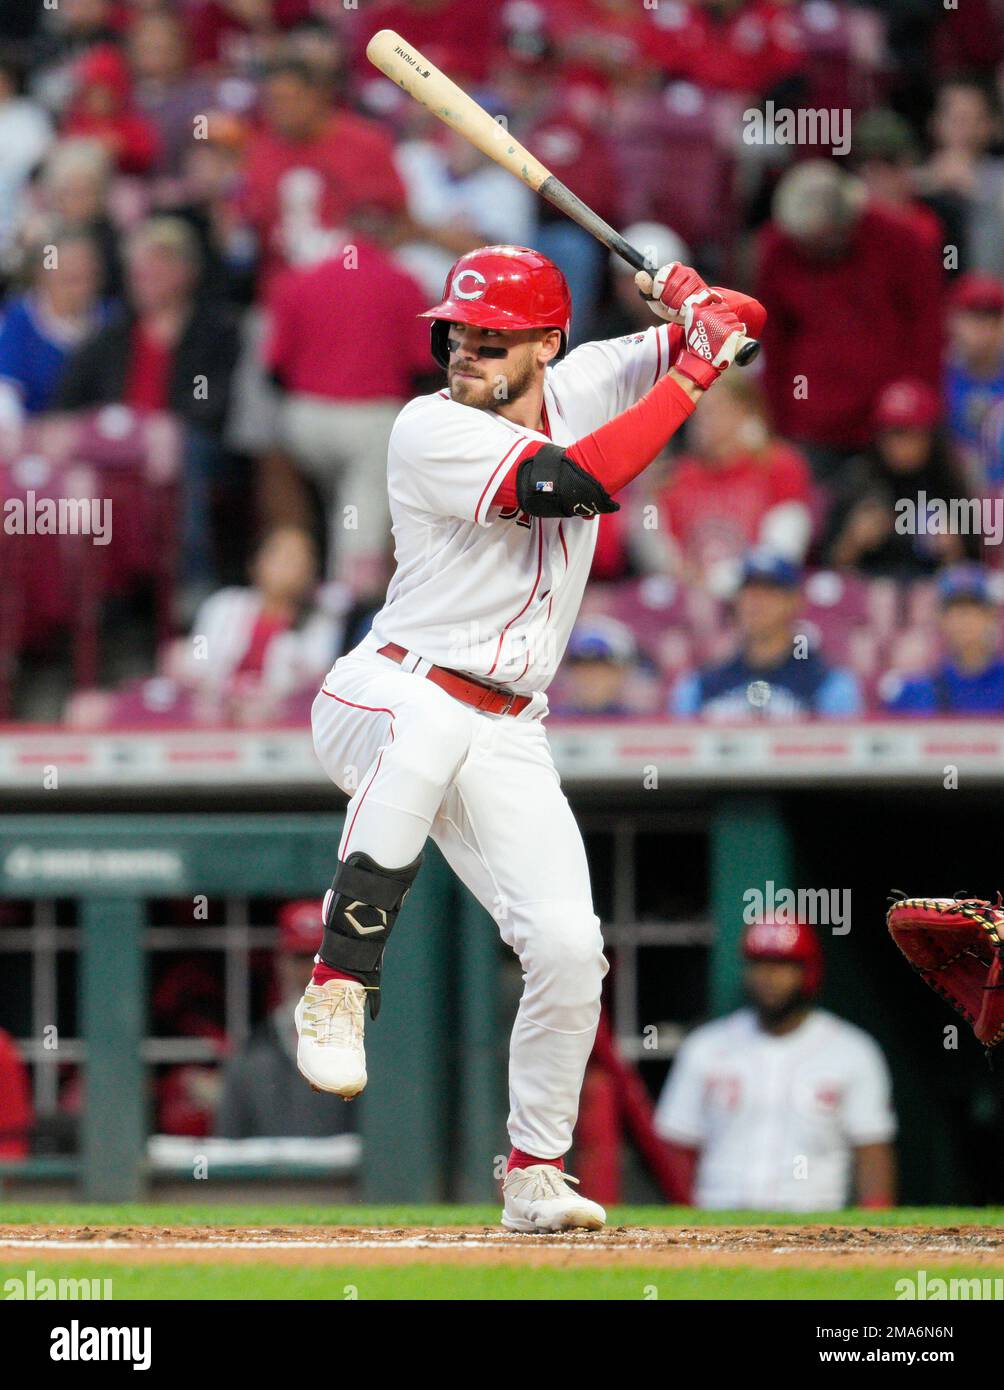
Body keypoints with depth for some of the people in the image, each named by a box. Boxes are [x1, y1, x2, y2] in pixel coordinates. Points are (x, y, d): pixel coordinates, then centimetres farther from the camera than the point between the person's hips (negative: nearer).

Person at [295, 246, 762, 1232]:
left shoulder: (580, 387, 5)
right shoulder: (432, 429, -15)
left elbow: (737, 322, 7)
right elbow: (570, 484, -28)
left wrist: (690, 296, -16)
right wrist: (690, 375, -23)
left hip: (505, 740, 6)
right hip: (380, 697, -6)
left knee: (569, 949, -7)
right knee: (430, 724, -43)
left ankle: (535, 1175, 10)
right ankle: (338, 985, -34)